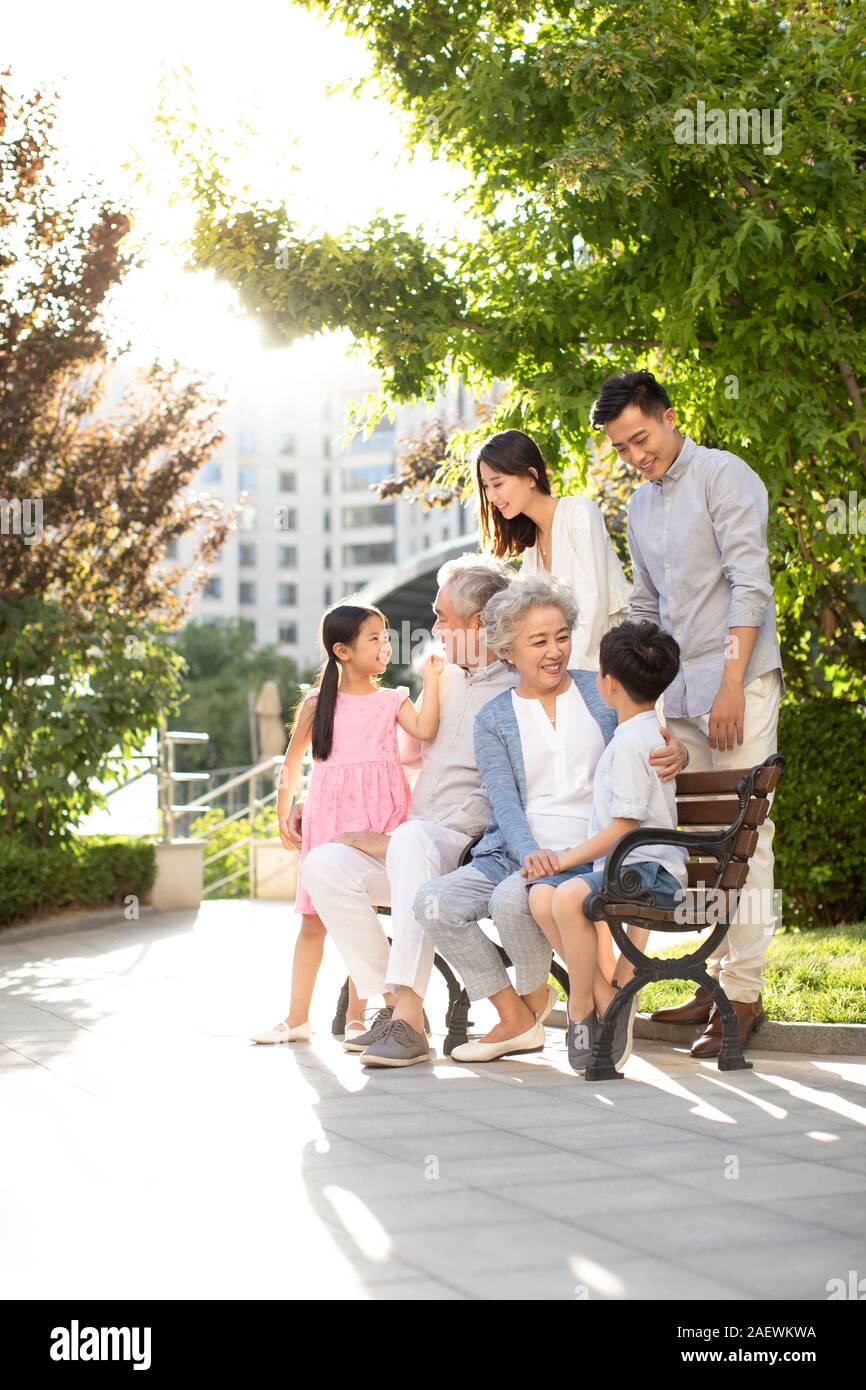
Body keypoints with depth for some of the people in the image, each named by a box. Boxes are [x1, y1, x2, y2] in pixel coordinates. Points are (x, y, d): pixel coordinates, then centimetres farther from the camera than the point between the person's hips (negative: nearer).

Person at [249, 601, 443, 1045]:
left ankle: (356, 1017, 7)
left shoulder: (392, 700, 8)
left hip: (379, 818, -1)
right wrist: (282, 815, 10)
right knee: (313, 919, 2)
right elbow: (292, 763, 15)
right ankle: (297, 1018, 9)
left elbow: (425, 730, -11)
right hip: (328, 820, 1)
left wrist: (431, 679, -11)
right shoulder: (317, 704, 9)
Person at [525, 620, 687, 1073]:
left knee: (569, 896, -33)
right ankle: (605, 997, -10)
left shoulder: (631, 742, -12)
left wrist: (567, 859, -10)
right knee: (540, 895, -13)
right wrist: (566, 858, 17)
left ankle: (580, 1009, -15)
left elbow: (624, 827, -17)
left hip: (649, 868, -10)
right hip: (618, 863, 10)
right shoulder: (649, 732, 21)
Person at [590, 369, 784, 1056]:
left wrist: (732, 685, -18)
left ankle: (745, 993, -7)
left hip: (737, 682, -7)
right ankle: (716, 980, 13)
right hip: (679, 692, 7)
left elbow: (750, 586, -12)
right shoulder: (640, 506, 18)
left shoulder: (724, 476, -5)